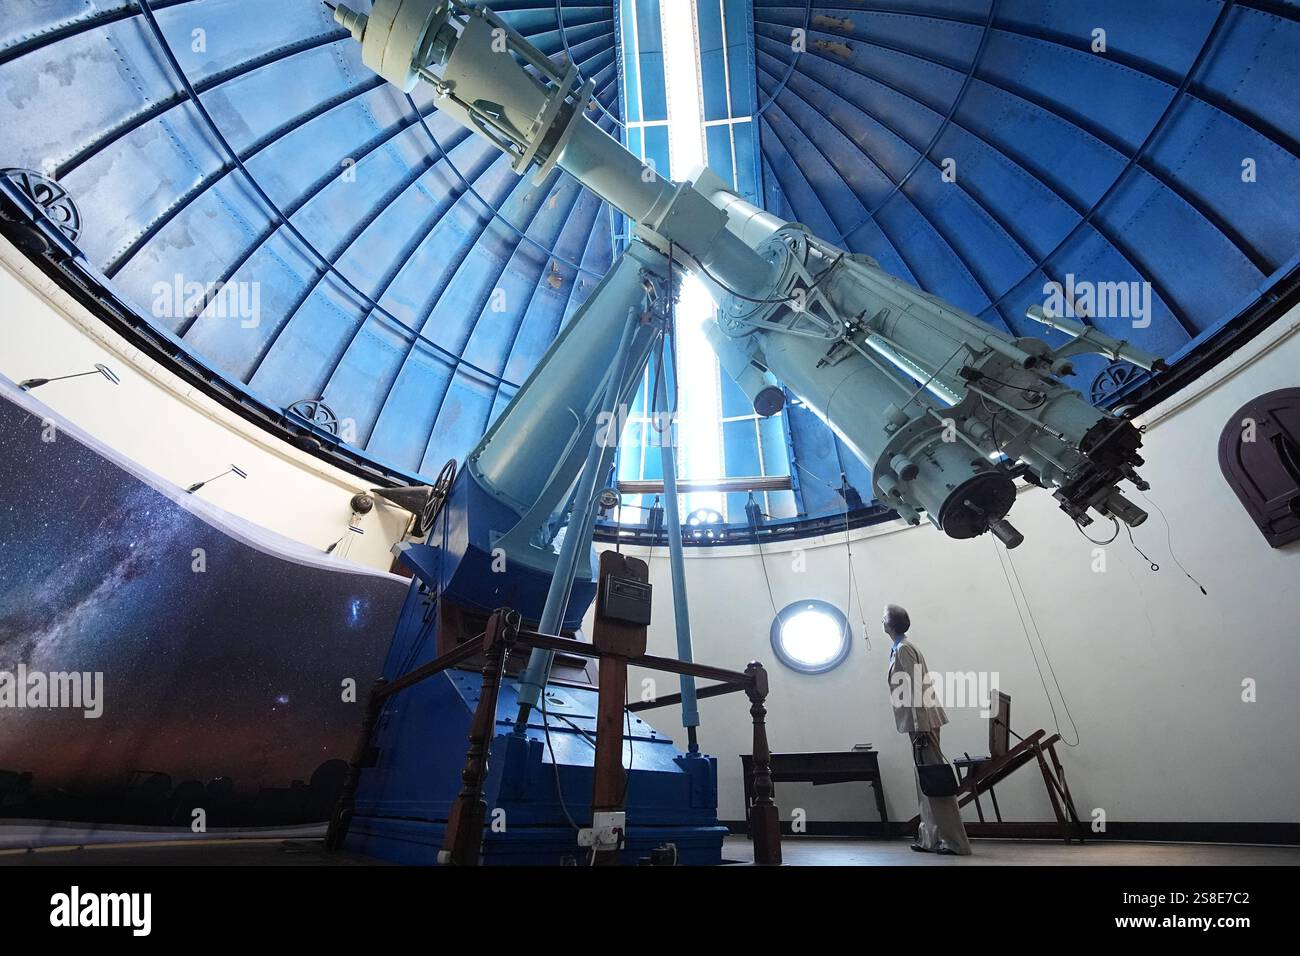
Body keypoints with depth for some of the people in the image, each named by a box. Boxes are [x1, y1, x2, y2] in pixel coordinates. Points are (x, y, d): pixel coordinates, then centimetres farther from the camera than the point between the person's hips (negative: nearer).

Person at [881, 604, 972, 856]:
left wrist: (919, 728, -20)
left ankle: (955, 842, 4)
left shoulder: (904, 649, -14)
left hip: (922, 724, -10)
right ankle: (931, 839, 22)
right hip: (919, 724, 10)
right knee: (927, 784, 14)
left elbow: (915, 691, -19)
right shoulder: (900, 648, 13)